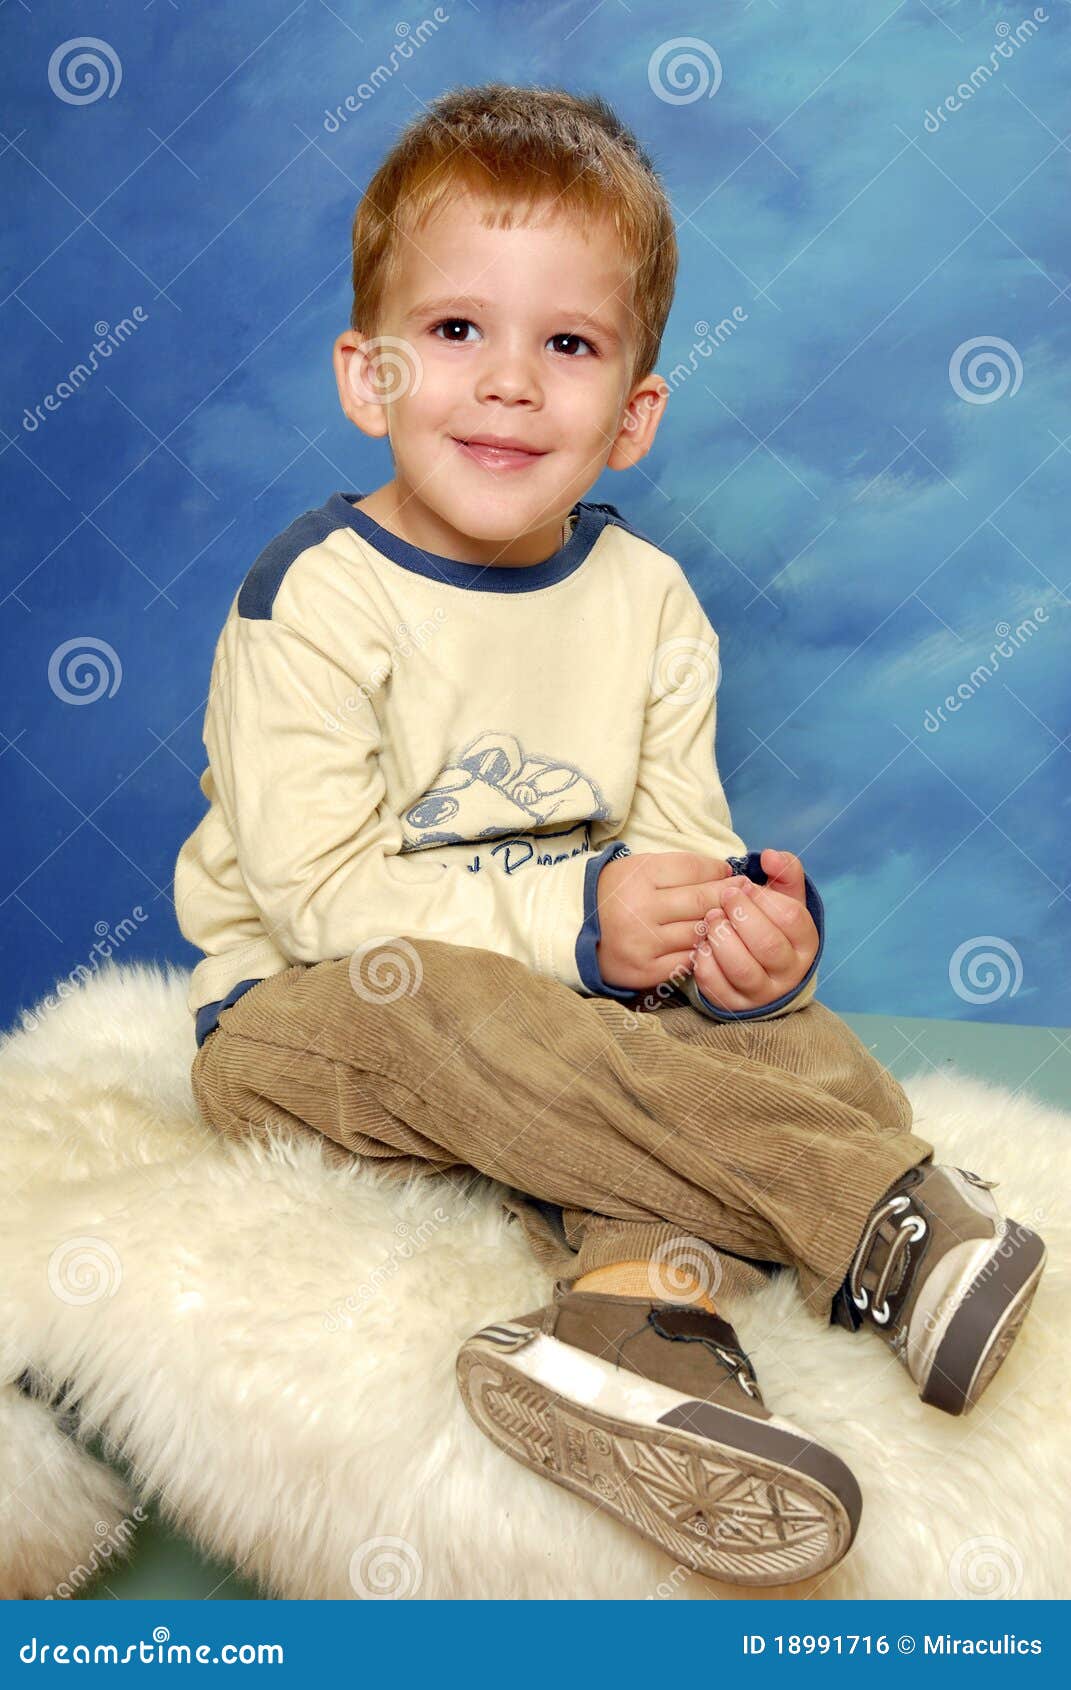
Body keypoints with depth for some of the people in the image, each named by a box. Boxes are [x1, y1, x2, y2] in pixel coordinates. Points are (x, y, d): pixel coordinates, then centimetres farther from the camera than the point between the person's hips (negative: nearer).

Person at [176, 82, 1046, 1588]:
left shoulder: (648, 601, -1)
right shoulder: (314, 598, -15)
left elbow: (676, 848, -2)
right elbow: (319, 892, -21)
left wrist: (747, 924, -26)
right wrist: (573, 918, -29)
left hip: (570, 999, 5)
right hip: (301, 1014, -4)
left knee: (771, 1016, -18)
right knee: (423, 1002, -36)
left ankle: (642, 1298, -43)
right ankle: (887, 1218, -35)